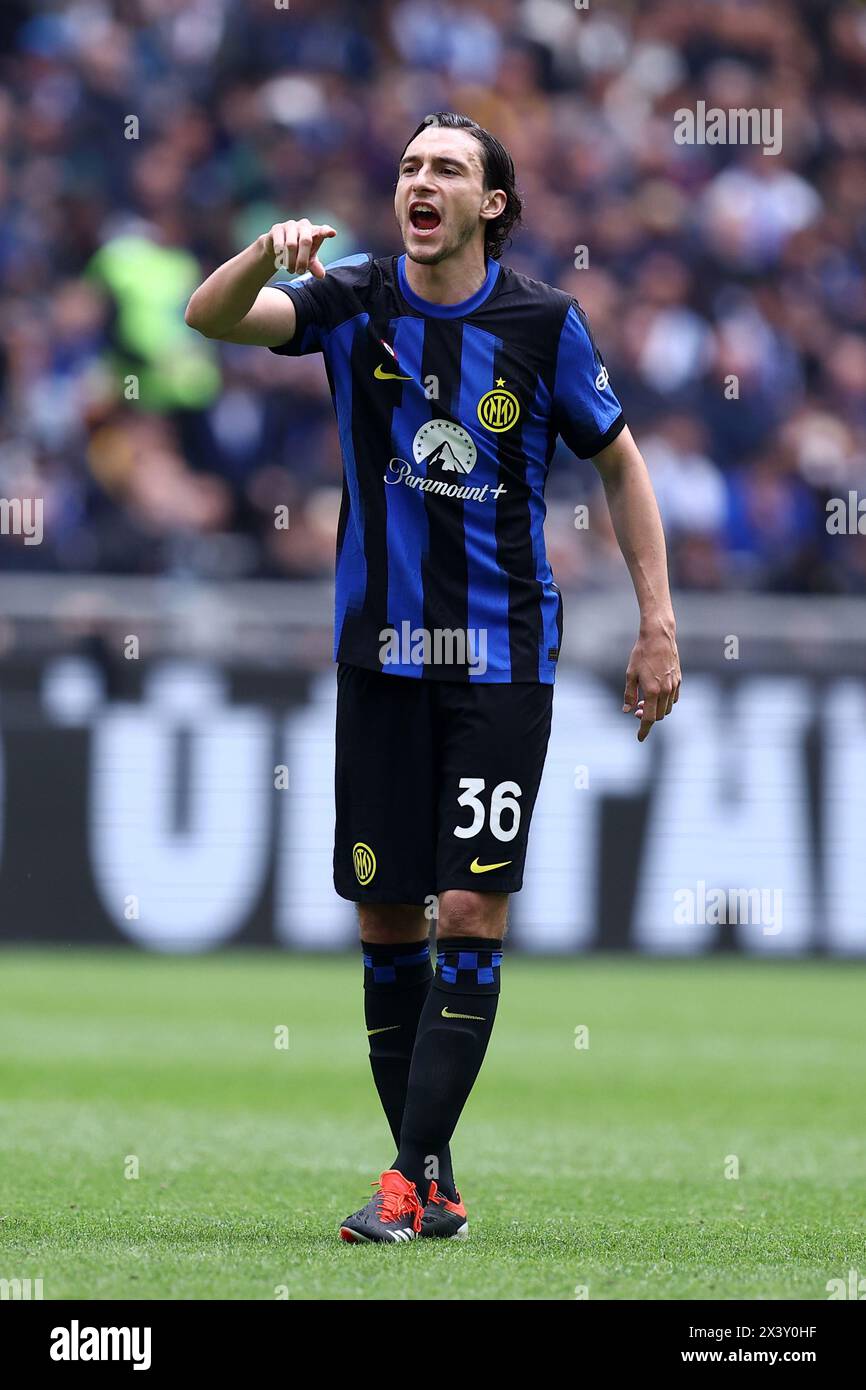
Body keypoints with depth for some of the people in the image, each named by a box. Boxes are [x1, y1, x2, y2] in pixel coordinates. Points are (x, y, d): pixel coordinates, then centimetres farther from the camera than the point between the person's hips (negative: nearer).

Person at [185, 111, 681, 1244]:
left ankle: (412, 1177, -9)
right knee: (386, 916, 3)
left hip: (503, 652, -2)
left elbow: (621, 463, 7)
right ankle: (437, 1186, 12)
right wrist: (267, 255, -36)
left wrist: (658, 621, 2)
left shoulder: (545, 323, -4)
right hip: (381, 649, 2)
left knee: (472, 913, -10)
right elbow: (211, 317, -15)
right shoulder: (355, 300, 0)